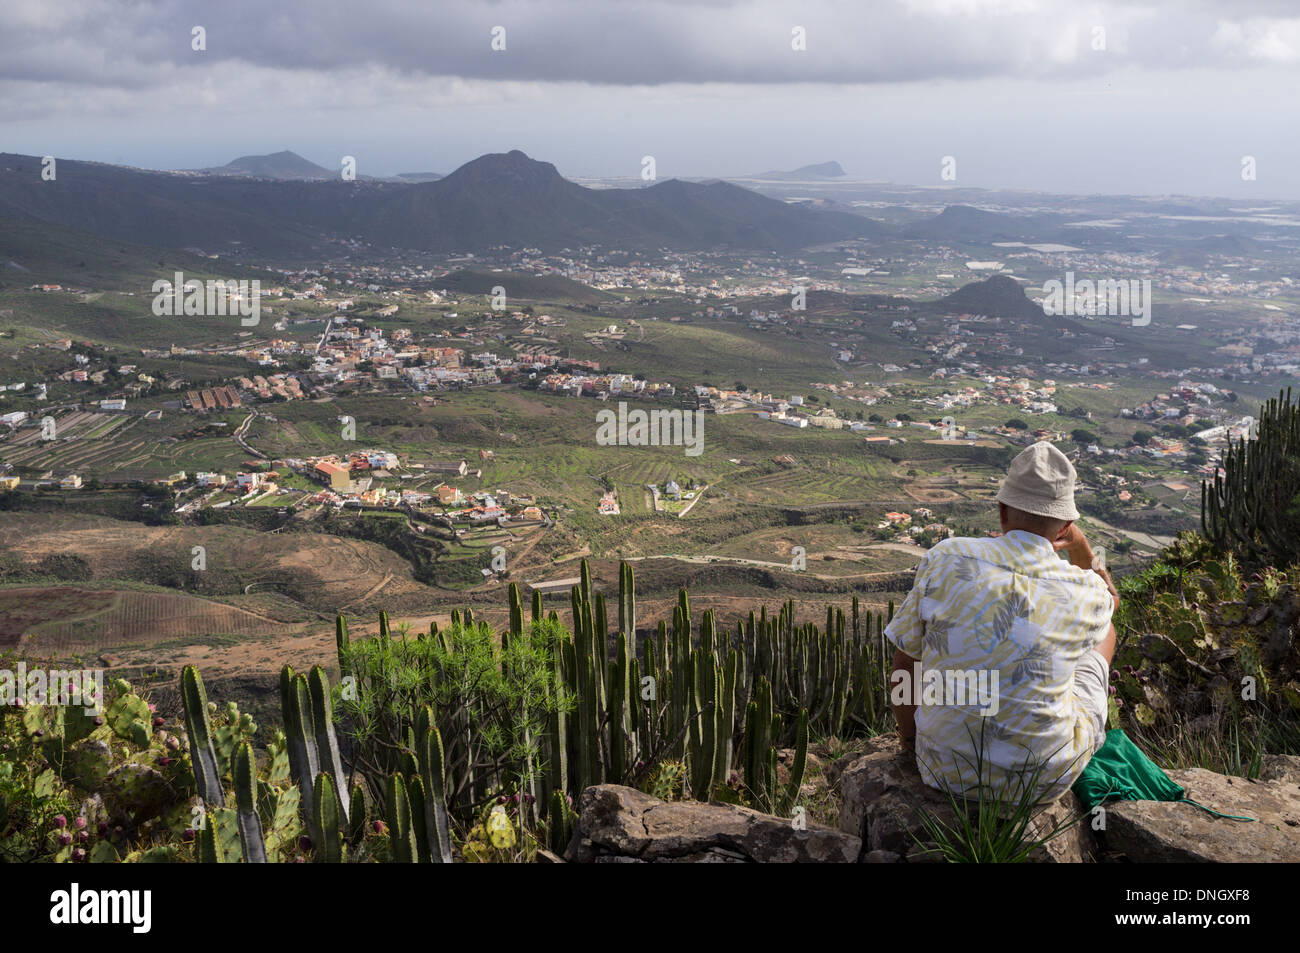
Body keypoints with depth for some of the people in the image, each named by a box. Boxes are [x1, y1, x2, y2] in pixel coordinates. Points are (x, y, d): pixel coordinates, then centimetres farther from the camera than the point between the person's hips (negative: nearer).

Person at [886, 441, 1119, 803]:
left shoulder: (944, 560, -12)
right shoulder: (1088, 595, -12)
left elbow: (903, 666, -1)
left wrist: (909, 741, 15)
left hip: (947, 770, 1)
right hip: (1047, 780, 0)